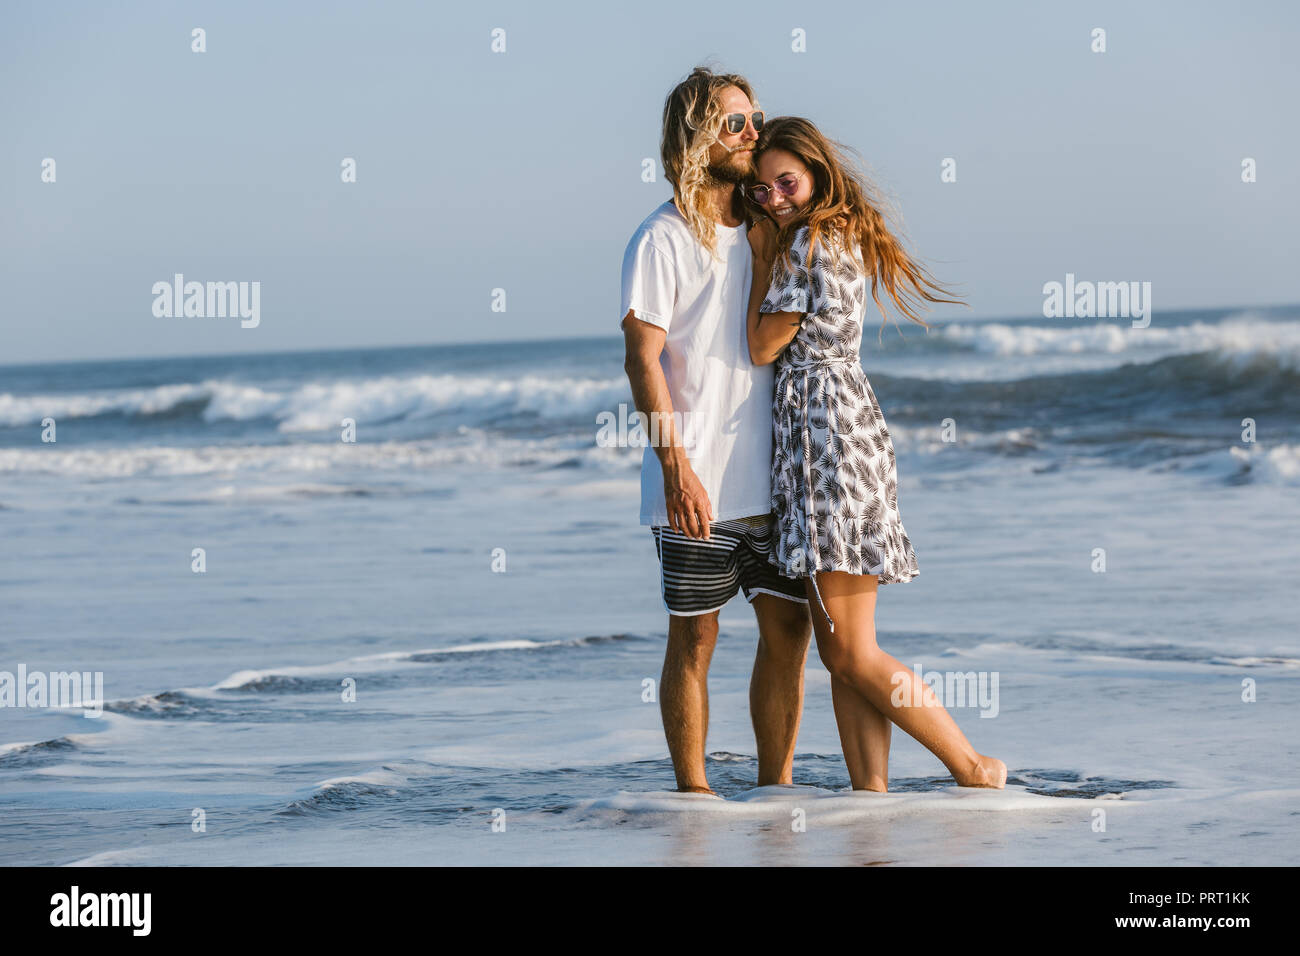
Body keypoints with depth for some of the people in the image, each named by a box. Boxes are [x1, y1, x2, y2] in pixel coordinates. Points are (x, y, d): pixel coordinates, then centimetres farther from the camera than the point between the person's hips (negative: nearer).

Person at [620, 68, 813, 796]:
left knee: (788, 626, 3)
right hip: (698, 485, -6)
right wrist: (676, 467, -18)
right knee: (695, 636, 0)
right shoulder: (664, 240, -6)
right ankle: (693, 792, 8)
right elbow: (643, 360, -10)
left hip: (774, 476, 6)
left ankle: (775, 788, 12)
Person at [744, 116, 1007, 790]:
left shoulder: (811, 240, -12)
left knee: (853, 657, -8)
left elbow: (764, 346, -8)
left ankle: (974, 769, -1)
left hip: (826, 429, -10)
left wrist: (762, 258, 2)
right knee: (840, 652, 6)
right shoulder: (844, 235, 17)